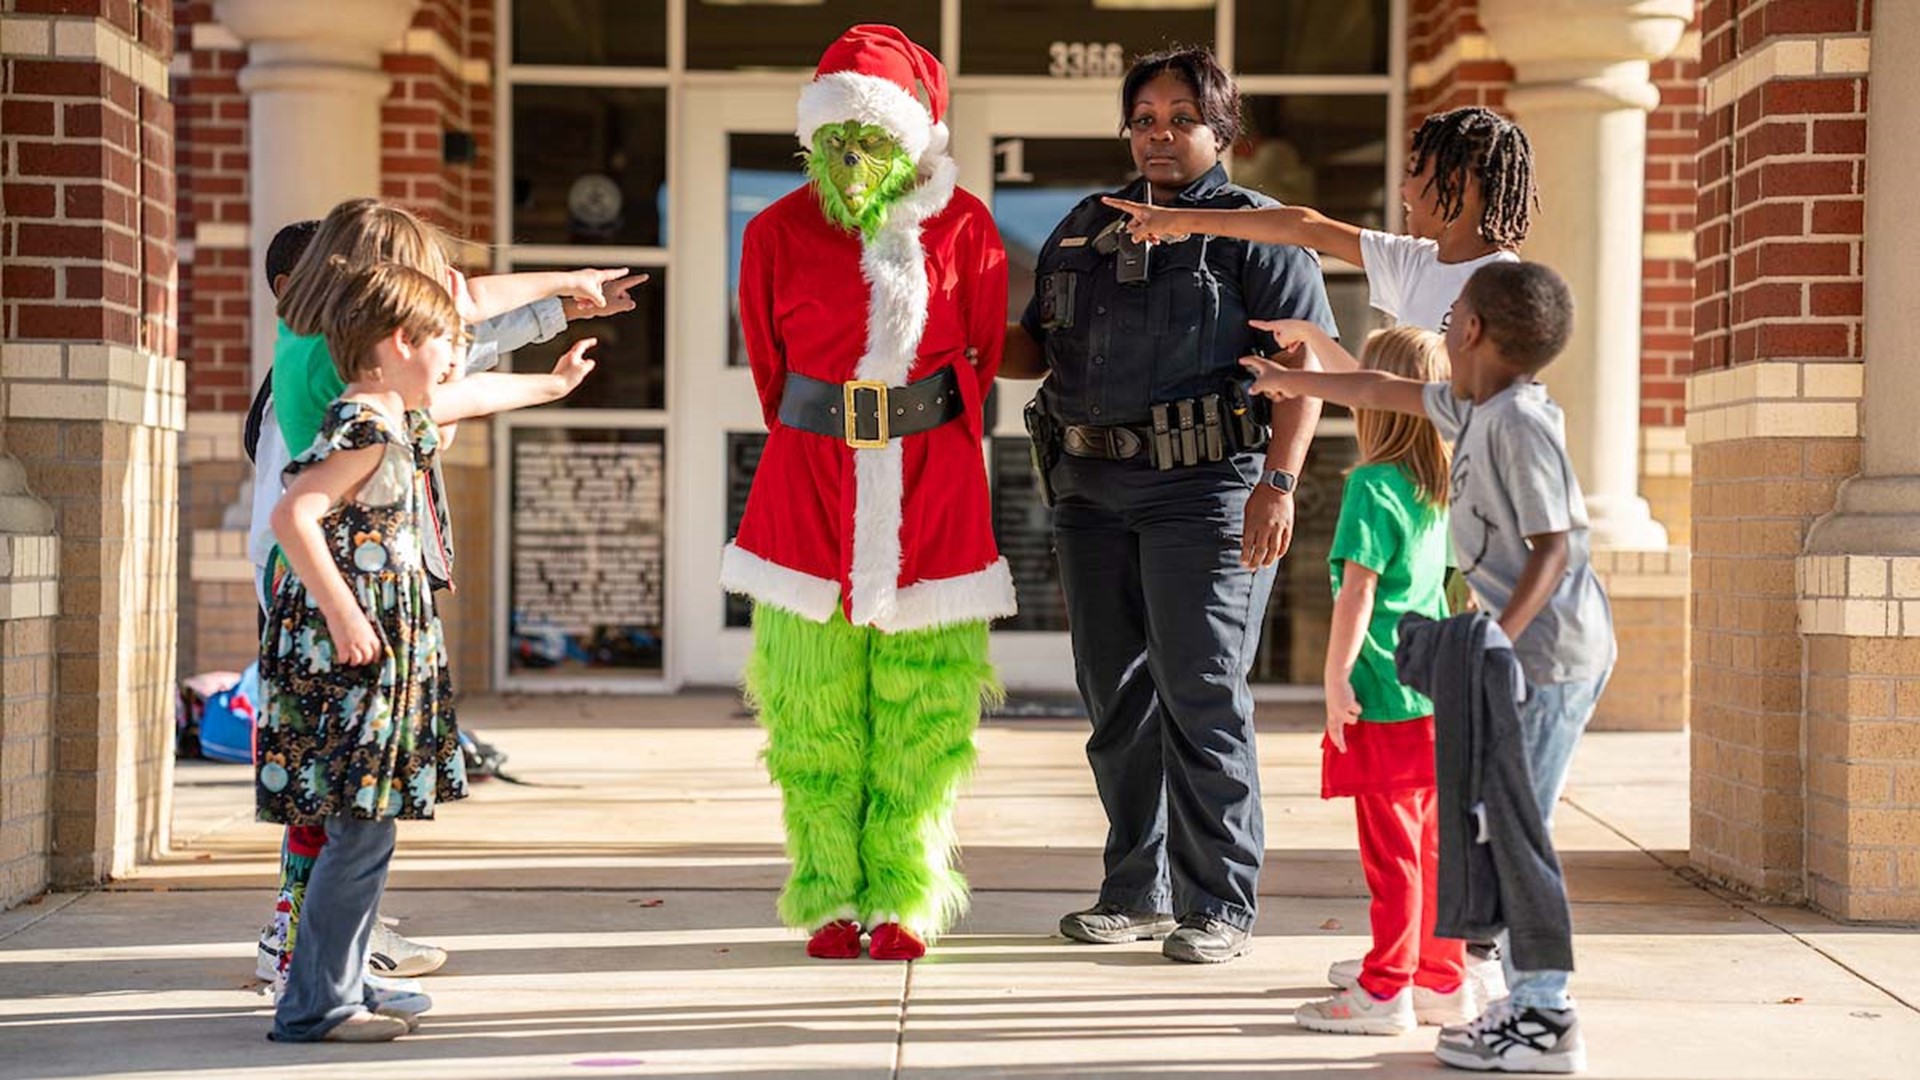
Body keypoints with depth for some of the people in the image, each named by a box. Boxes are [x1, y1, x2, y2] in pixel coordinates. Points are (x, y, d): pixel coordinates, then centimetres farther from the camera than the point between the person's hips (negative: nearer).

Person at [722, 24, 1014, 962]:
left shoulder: (962, 229, -1)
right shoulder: (778, 233, 0)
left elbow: (982, 354, 10)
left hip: (932, 486, 0)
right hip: (810, 483, 1)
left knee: (923, 700, 2)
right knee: (812, 702, 2)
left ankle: (905, 898, 11)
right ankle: (828, 897, 12)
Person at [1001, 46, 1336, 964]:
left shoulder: (1255, 230, -1)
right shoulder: (1085, 228, 17)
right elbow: (1040, 347, 21)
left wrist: (1278, 484, -18)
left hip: (1205, 487, -6)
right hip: (1093, 490, 6)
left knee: (1200, 694, -7)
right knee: (1114, 693, 9)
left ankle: (1221, 905, -1)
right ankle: (1138, 891, 20)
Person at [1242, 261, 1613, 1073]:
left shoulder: (1518, 422, -16)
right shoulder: (1473, 410, 13)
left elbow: (1553, 548, -20)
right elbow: (1385, 393, 30)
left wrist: (1497, 639, -27)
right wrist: (1290, 379, 42)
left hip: (1553, 653, -10)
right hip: (1532, 655, 10)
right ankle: (1529, 999, 16)